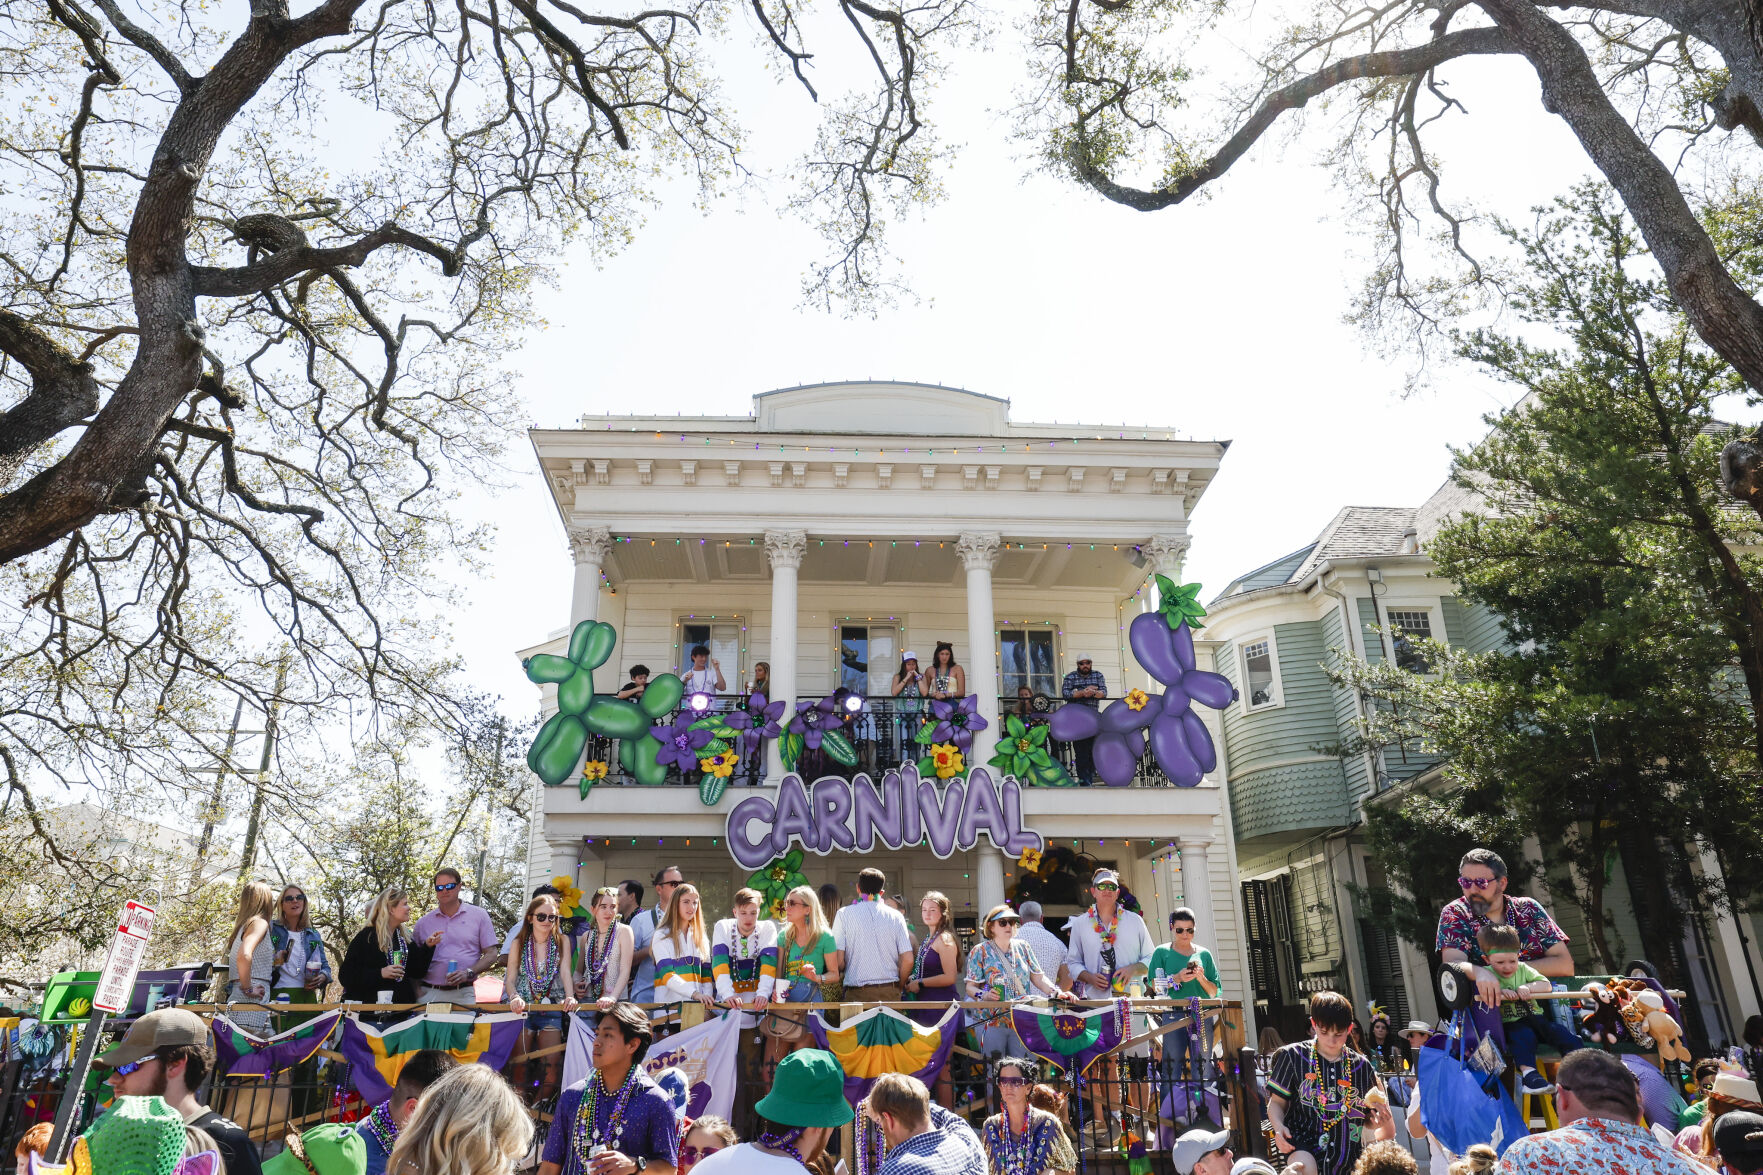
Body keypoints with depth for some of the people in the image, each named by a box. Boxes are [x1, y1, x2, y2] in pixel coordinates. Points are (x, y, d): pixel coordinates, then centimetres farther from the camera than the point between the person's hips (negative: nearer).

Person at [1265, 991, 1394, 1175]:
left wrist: (1378, 1121, -7)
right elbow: (1276, 1102, 4)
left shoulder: (1361, 1066, 9)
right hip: (1304, 1146, -4)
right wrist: (1278, 1126, -16)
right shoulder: (1293, 1056, 2)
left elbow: (1368, 1120, 16)